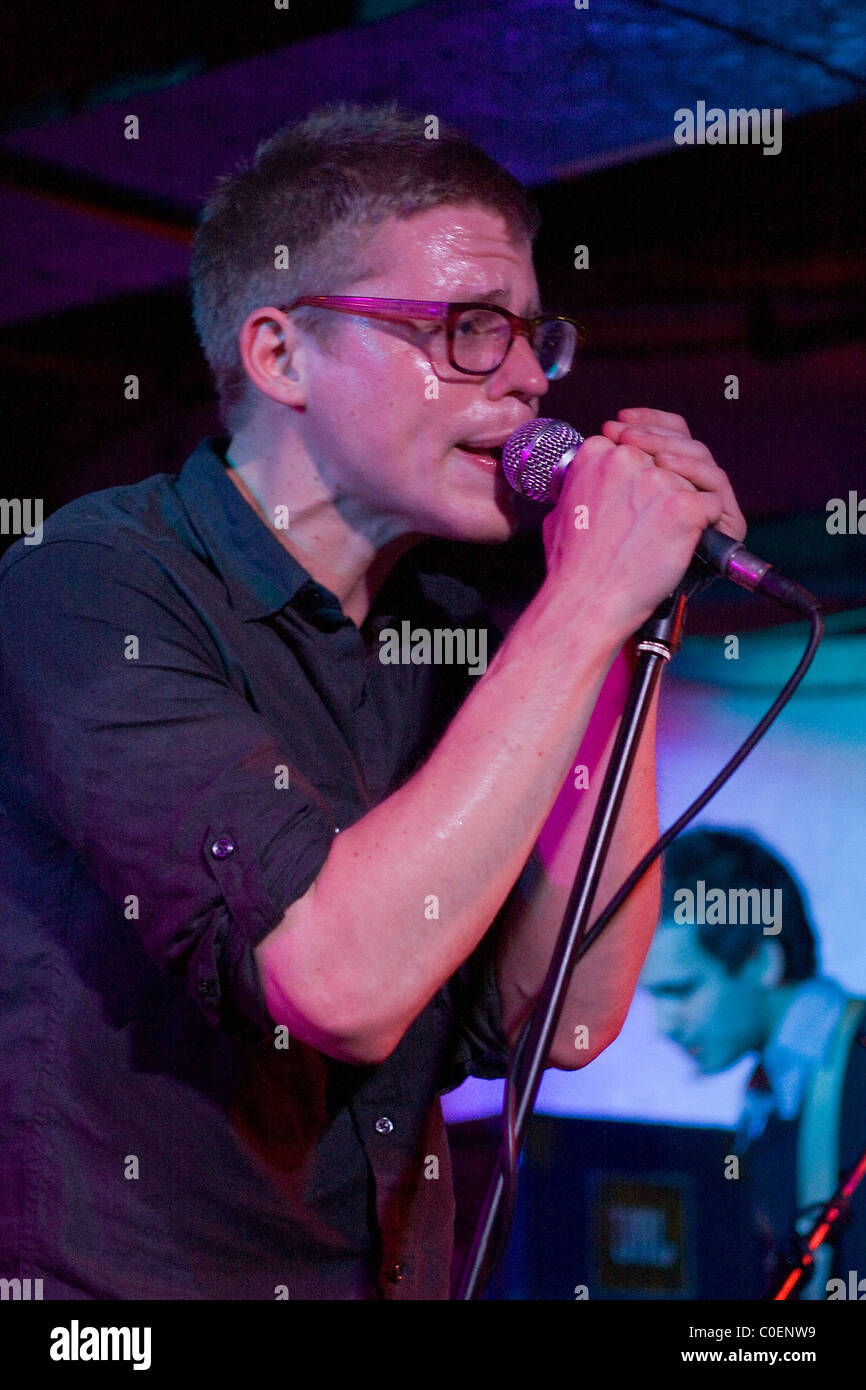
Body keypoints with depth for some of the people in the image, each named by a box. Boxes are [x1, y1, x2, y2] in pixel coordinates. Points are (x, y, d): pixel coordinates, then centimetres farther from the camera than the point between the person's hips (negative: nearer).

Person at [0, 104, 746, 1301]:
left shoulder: (450, 630, 9)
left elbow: (563, 1018, 1)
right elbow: (342, 985, -21)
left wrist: (627, 630, -2)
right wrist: (585, 606, -16)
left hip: (396, 1274, 5)